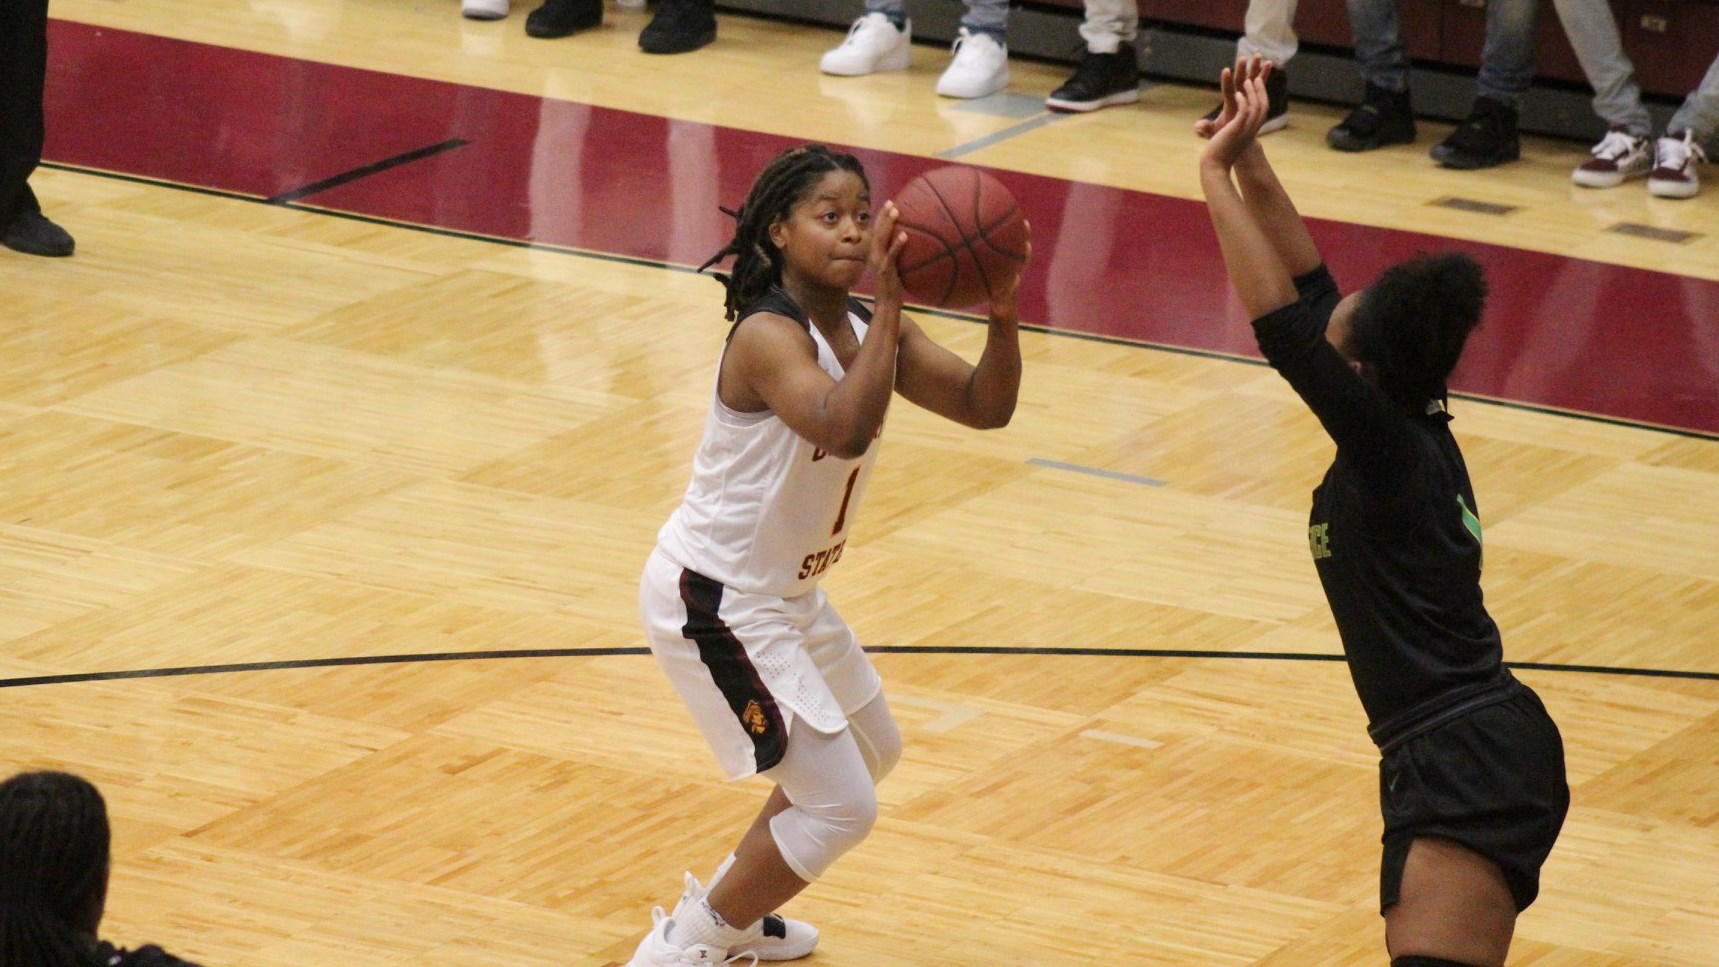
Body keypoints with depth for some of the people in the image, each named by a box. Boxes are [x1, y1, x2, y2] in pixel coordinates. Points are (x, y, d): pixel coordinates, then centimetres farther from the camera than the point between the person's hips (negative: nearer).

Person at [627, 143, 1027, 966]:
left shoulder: (867, 330, -1)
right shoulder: (768, 336, -26)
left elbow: (985, 405, -9)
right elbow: (845, 430, -44)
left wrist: (1001, 312, -26)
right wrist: (889, 300, -45)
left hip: (783, 590, 10)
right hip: (711, 599, -10)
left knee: (871, 753, 27)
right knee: (839, 807, -8)